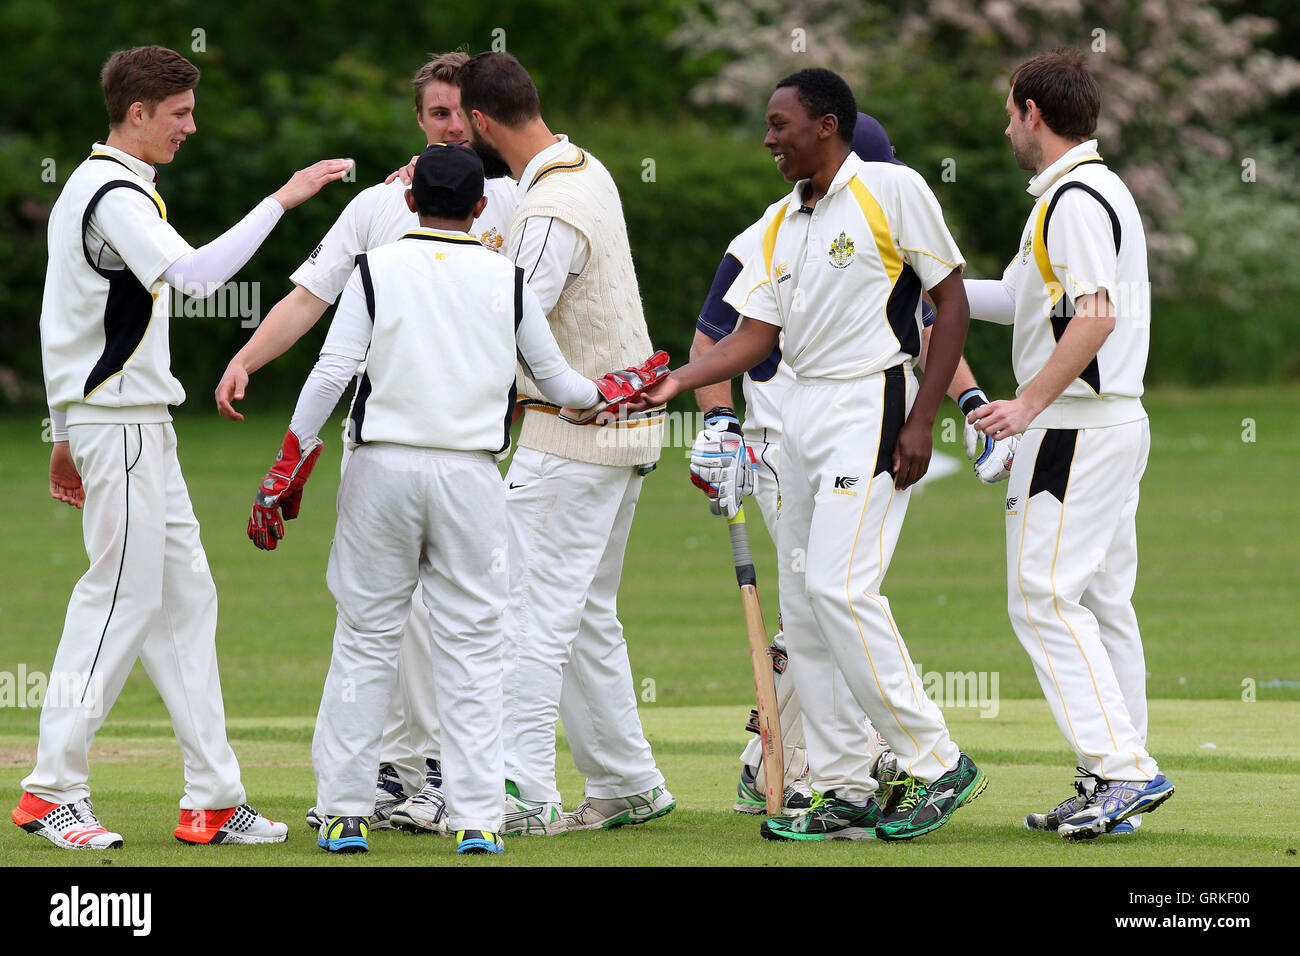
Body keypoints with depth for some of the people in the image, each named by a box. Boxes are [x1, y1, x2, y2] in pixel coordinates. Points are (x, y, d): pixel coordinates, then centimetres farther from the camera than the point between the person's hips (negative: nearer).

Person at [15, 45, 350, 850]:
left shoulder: (89, 187, 18)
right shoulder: (114, 194, -14)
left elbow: (60, 320, 21)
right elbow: (194, 271, -30)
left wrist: (67, 436, 22)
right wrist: (282, 201, -27)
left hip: (134, 425, 11)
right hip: (121, 423, -11)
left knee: (184, 596, 9)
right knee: (121, 596, -7)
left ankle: (214, 799, 9)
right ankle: (53, 791, -2)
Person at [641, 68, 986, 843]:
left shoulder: (893, 191, -6)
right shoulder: (781, 223, 15)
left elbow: (952, 303, -6)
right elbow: (755, 337, 11)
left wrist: (922, 419, -13)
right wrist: (679, 381, -5)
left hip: (873, 402, -8)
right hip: (802, 411, 8)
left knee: (840, 584, -18)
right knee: (802, 603, 5)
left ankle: (936, 763, -10)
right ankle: (848, 792, 9)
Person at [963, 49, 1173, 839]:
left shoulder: (1073, 198, -14)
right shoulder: (1105, 190, 19)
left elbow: (1096, 315, -25)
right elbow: (1020, 298, 27)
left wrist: (1029, 405, -25)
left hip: (1075, 424, -10)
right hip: (1117, 420, 10)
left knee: (1044, 594, -11)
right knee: (1102, 601, 11)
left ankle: (1123, 767, -17)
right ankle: (1115, 786, 12)